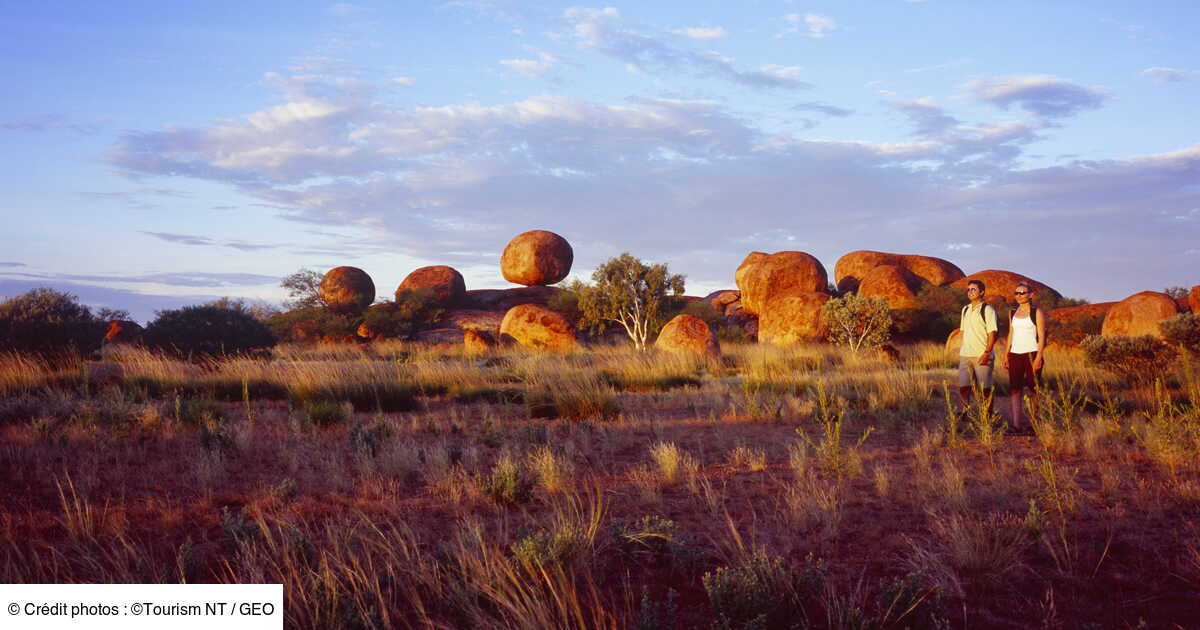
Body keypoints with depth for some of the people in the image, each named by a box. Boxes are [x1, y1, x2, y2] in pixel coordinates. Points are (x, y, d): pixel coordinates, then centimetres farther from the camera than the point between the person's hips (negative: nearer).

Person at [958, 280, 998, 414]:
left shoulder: (988, 310, -4)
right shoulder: (965, 310, 15)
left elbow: (992, 333, -9)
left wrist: (986, 353, -17)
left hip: (982, 356, -5)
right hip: (965, 355, 5)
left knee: (985, 388, -1)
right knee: (963, 386, -1)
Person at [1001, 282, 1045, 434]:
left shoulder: (1037, 313, -2)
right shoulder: (1013, 313, 14)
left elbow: (1041, 336, -7)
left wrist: (1039, 357, -15)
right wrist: (1006, 355, 11)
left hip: (1032, 353, -5)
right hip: (1015, 354, 5)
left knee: (1033, 389, 1)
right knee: (1014, 388, -5)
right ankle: (1016, 425, -10)